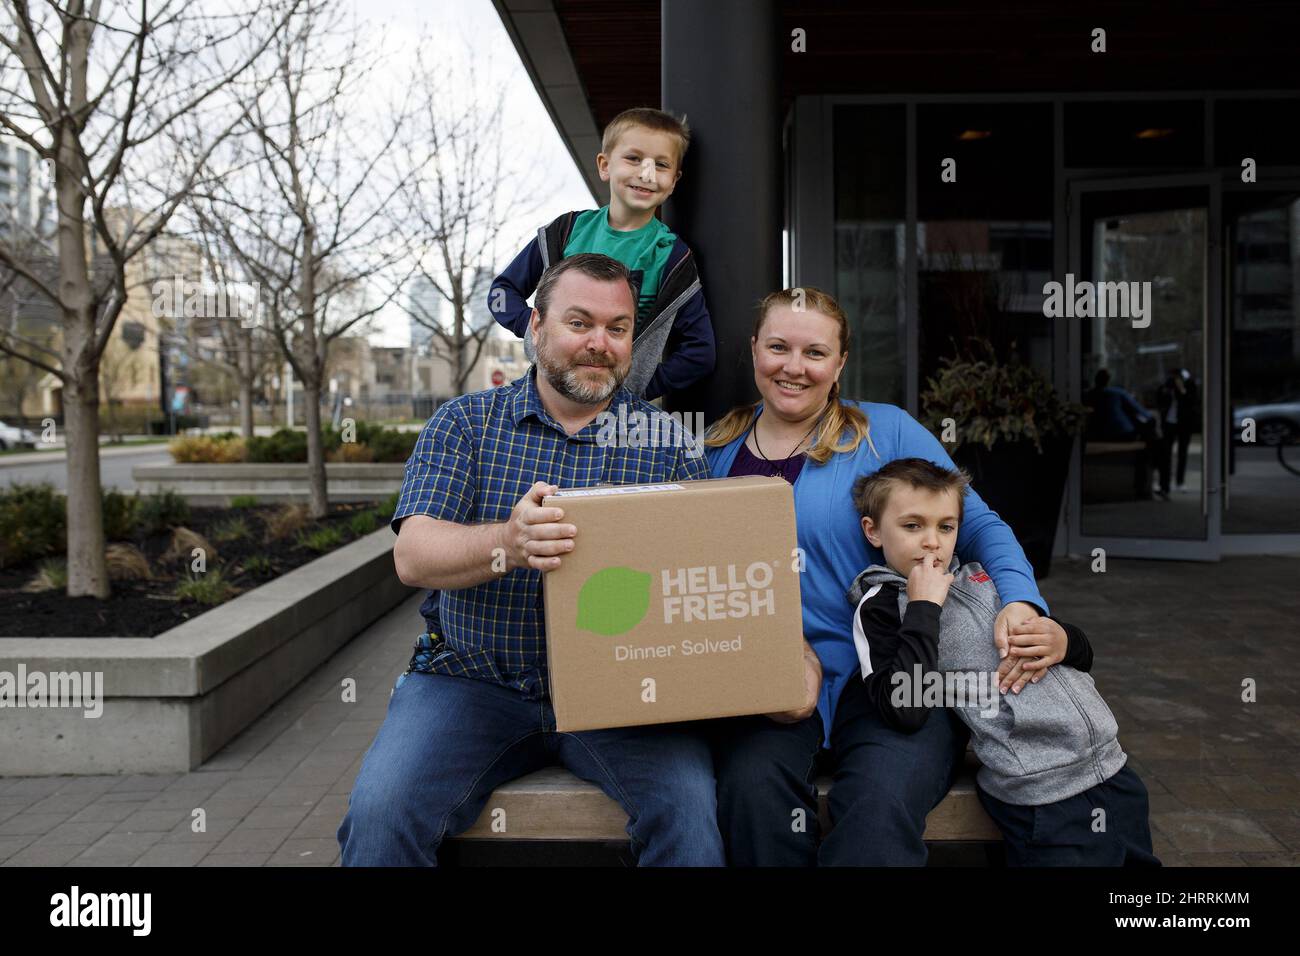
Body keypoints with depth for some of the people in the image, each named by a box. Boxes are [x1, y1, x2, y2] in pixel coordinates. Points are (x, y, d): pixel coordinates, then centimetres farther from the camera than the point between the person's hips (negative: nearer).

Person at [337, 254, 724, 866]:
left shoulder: (668, 444, 6)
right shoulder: (463, 423, 5)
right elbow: (412, 555, -9)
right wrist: (508, 544, -30)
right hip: (473, 679, 0)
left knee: (688, 807, -25)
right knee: (381, 810, -23)